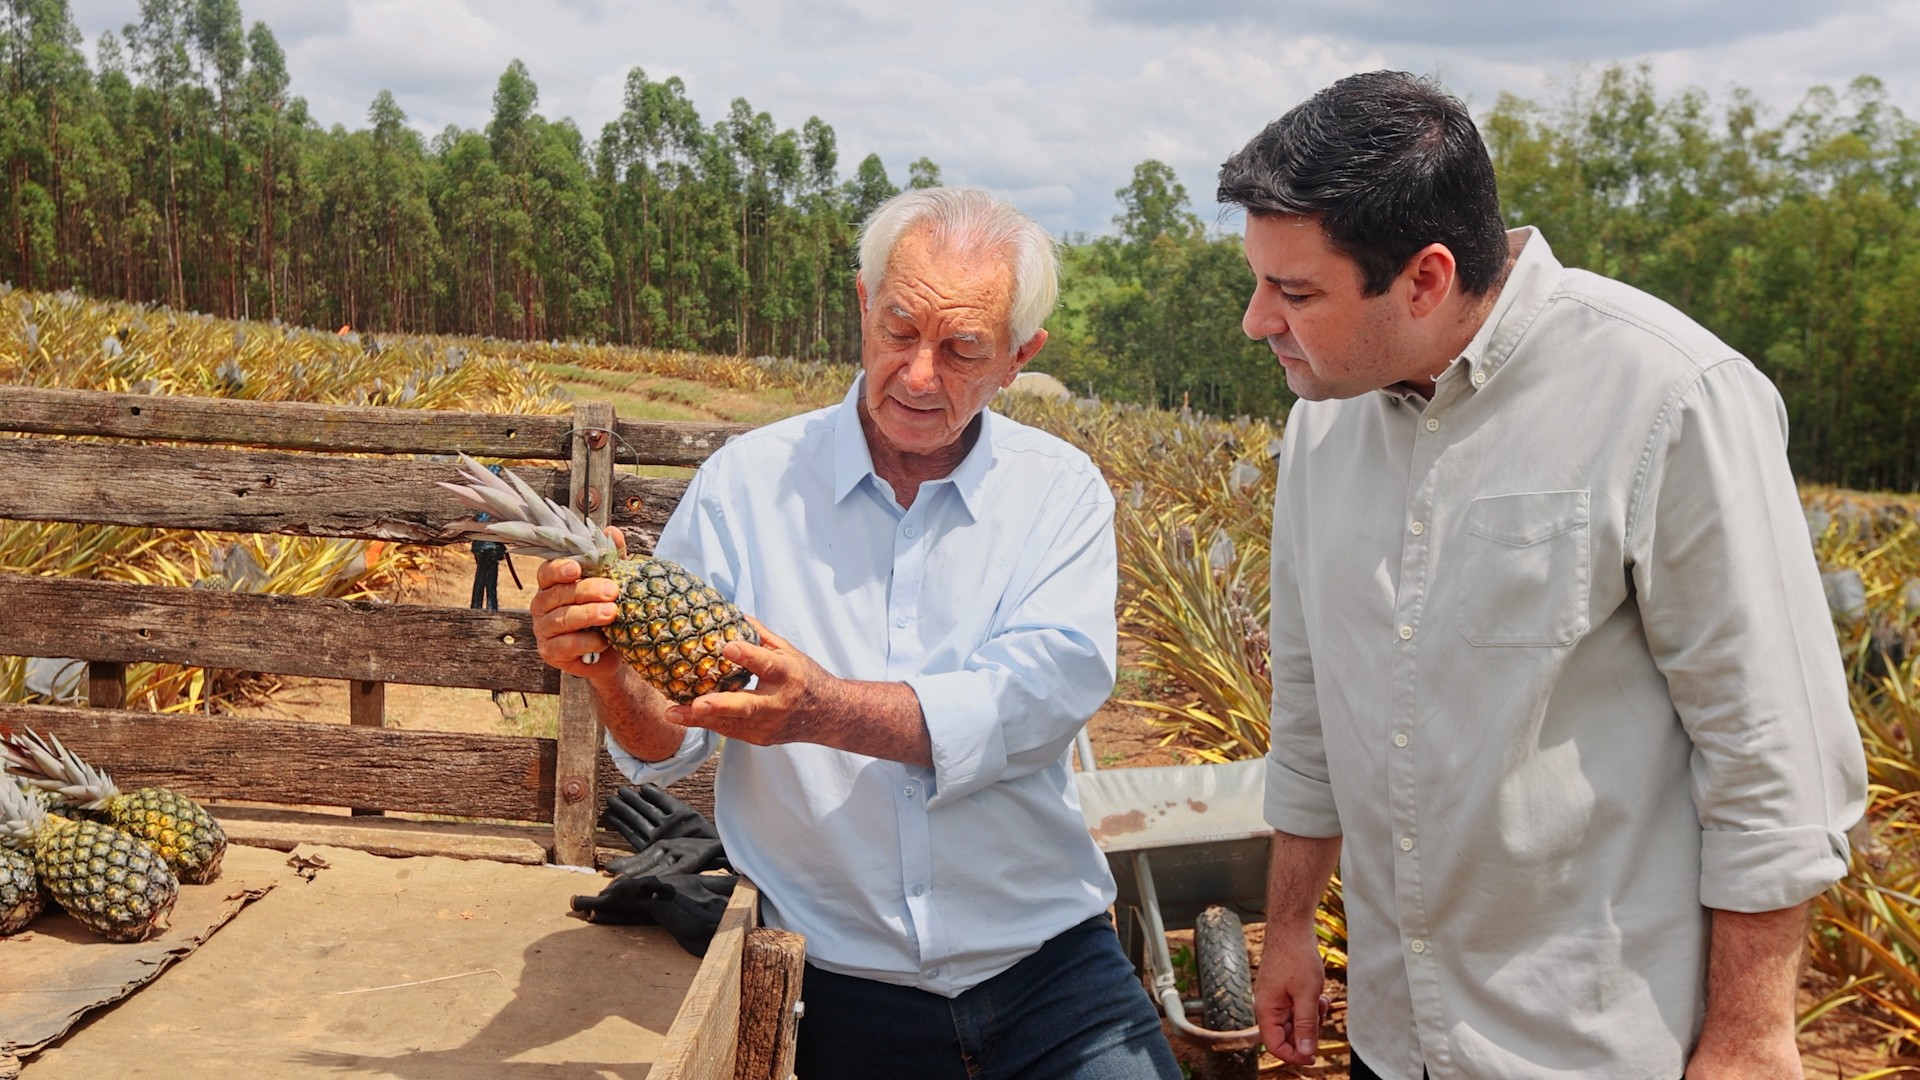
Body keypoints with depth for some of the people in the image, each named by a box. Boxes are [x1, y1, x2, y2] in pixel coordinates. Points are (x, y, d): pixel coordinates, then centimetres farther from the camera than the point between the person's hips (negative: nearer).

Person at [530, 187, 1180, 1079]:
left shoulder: (1061, 492, 0)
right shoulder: (748, 482, -2)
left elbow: (1043, 695, -17)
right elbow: (667, 745, -3)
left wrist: (823, 710, -31)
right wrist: (611, 673, -26)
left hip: (1044, 964, 0)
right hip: (834, 983, 1)